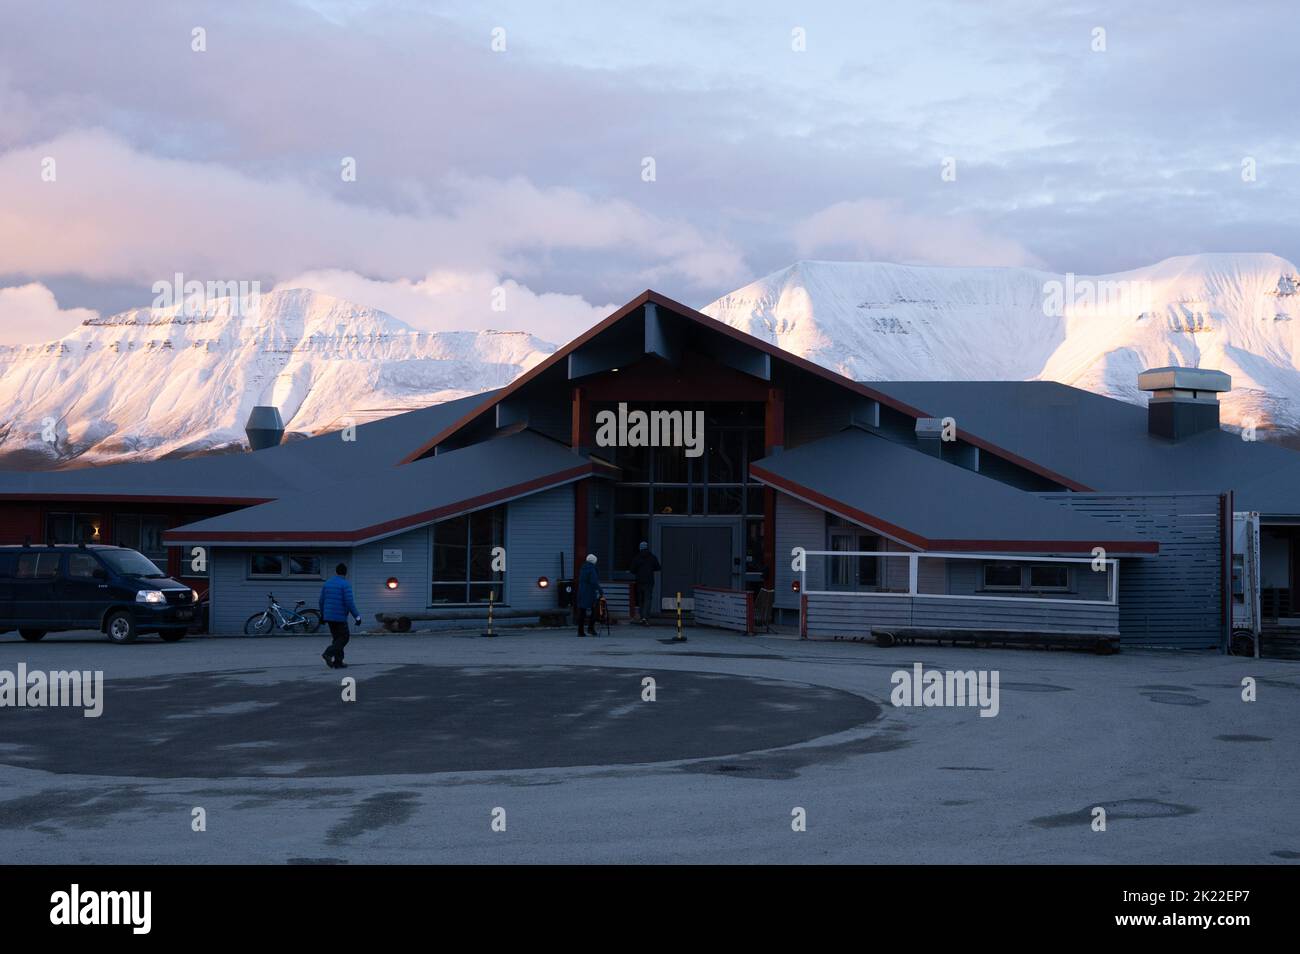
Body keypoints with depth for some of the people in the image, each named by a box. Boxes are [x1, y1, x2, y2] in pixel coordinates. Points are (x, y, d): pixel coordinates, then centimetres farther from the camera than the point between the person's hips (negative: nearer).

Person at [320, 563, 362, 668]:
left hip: (328, 616, 7)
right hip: (340, 616, -7)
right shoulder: (345, 584, -12)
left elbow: (322, 601, 13)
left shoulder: (327, 583, 9)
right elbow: (349, 603, -17)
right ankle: (329, 653, -17)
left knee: (337, 638, 14)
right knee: (344, 638, 2)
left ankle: (338, 662, 11)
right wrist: (357, 616, -11)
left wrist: (322, 615, 25)